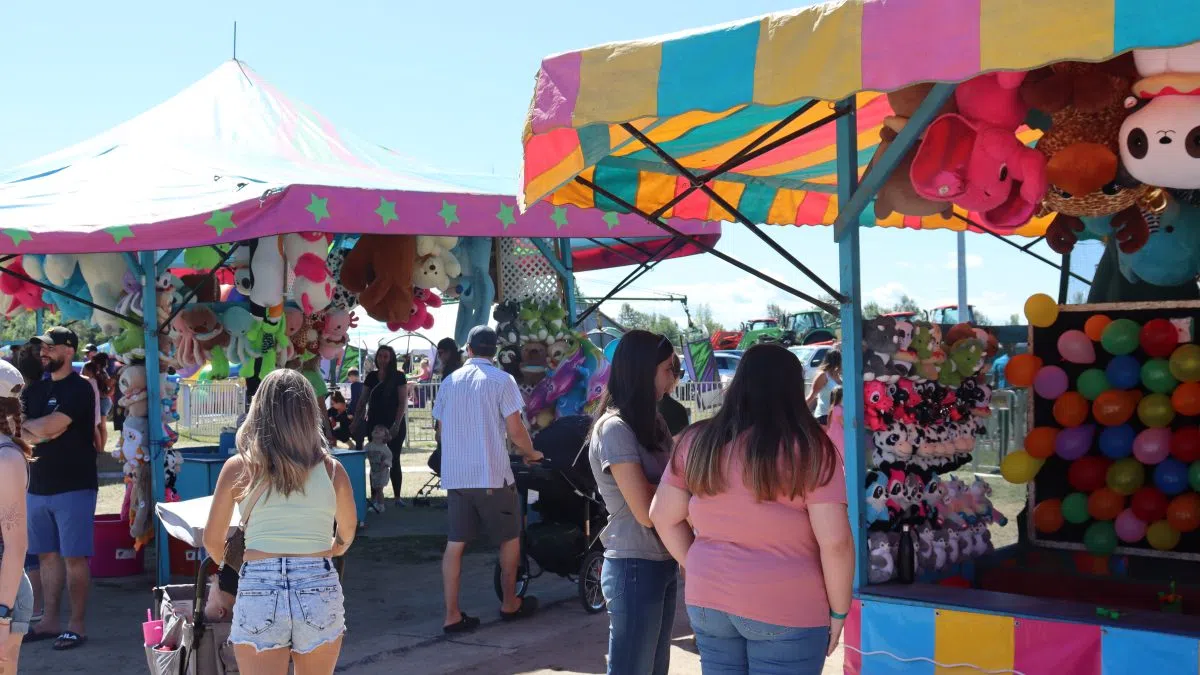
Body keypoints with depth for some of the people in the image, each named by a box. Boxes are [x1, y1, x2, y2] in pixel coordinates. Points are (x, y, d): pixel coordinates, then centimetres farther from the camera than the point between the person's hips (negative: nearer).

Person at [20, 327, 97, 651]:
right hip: (38, 487, 7)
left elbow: (50, 426, -19)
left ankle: (76, 625, 2)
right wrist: (40, 431, -13)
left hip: (74, 487, -7)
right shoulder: (35, 389, 13)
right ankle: (49, 620, 19)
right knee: (47, 555, 11)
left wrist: (26, 425, -3)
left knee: (74, 556, -3)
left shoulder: (78, 389, -9)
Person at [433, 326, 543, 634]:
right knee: (510, 538, 14)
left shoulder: (450, 381, 9)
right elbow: (515, 430, -11)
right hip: (493, 476, -4)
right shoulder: (501, 380, -6)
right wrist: (531, 453, 8)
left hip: (455, 476, 5)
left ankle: (452, 615, 2)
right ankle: (510, 603, 24)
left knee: (455, 543, 4)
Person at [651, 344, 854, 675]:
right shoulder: (810, 448, -11)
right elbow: (835, 541, -15)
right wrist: (838, 611, -4)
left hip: (708, 601, 4)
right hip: (784, 608, -4)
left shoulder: (697, 441, 2)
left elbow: (663, 517, 7)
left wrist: (699, 569, 14)